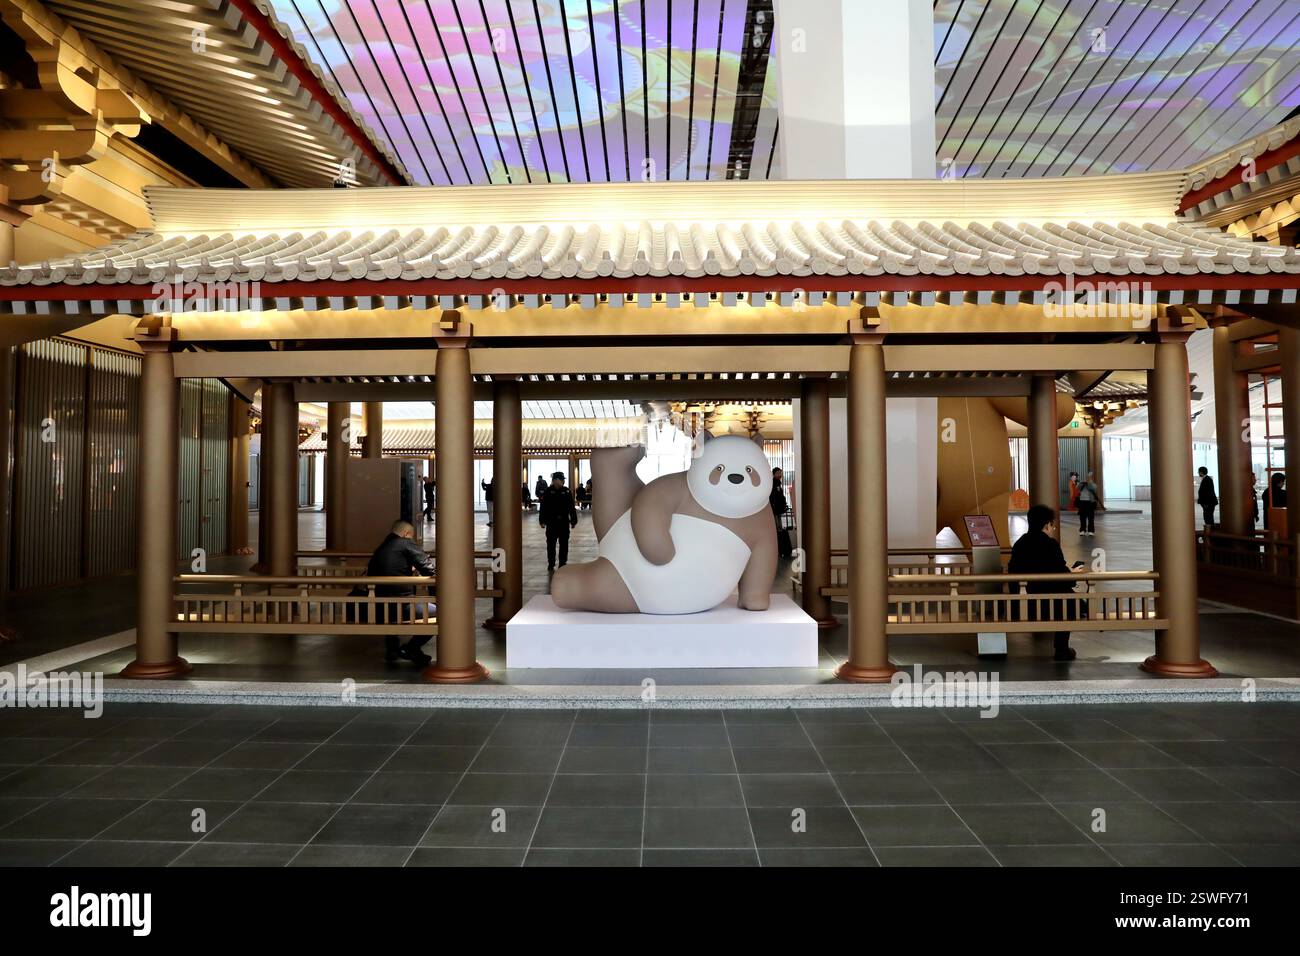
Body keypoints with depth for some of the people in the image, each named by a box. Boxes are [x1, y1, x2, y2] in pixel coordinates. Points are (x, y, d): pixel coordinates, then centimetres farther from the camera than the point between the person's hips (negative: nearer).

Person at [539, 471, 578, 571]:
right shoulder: (548, 492, -3)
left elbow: (572, 507, 4)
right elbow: (543, 507, -3)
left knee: (564, 544, 7)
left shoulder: (567, 492, 3)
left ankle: (563, 563, 17)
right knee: (551, 544, 5)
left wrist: (574, 521, 3)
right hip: (551, 522, -2)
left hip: (564, 521, 2)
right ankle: (551, 564, 14)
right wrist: (542, 520, -7)